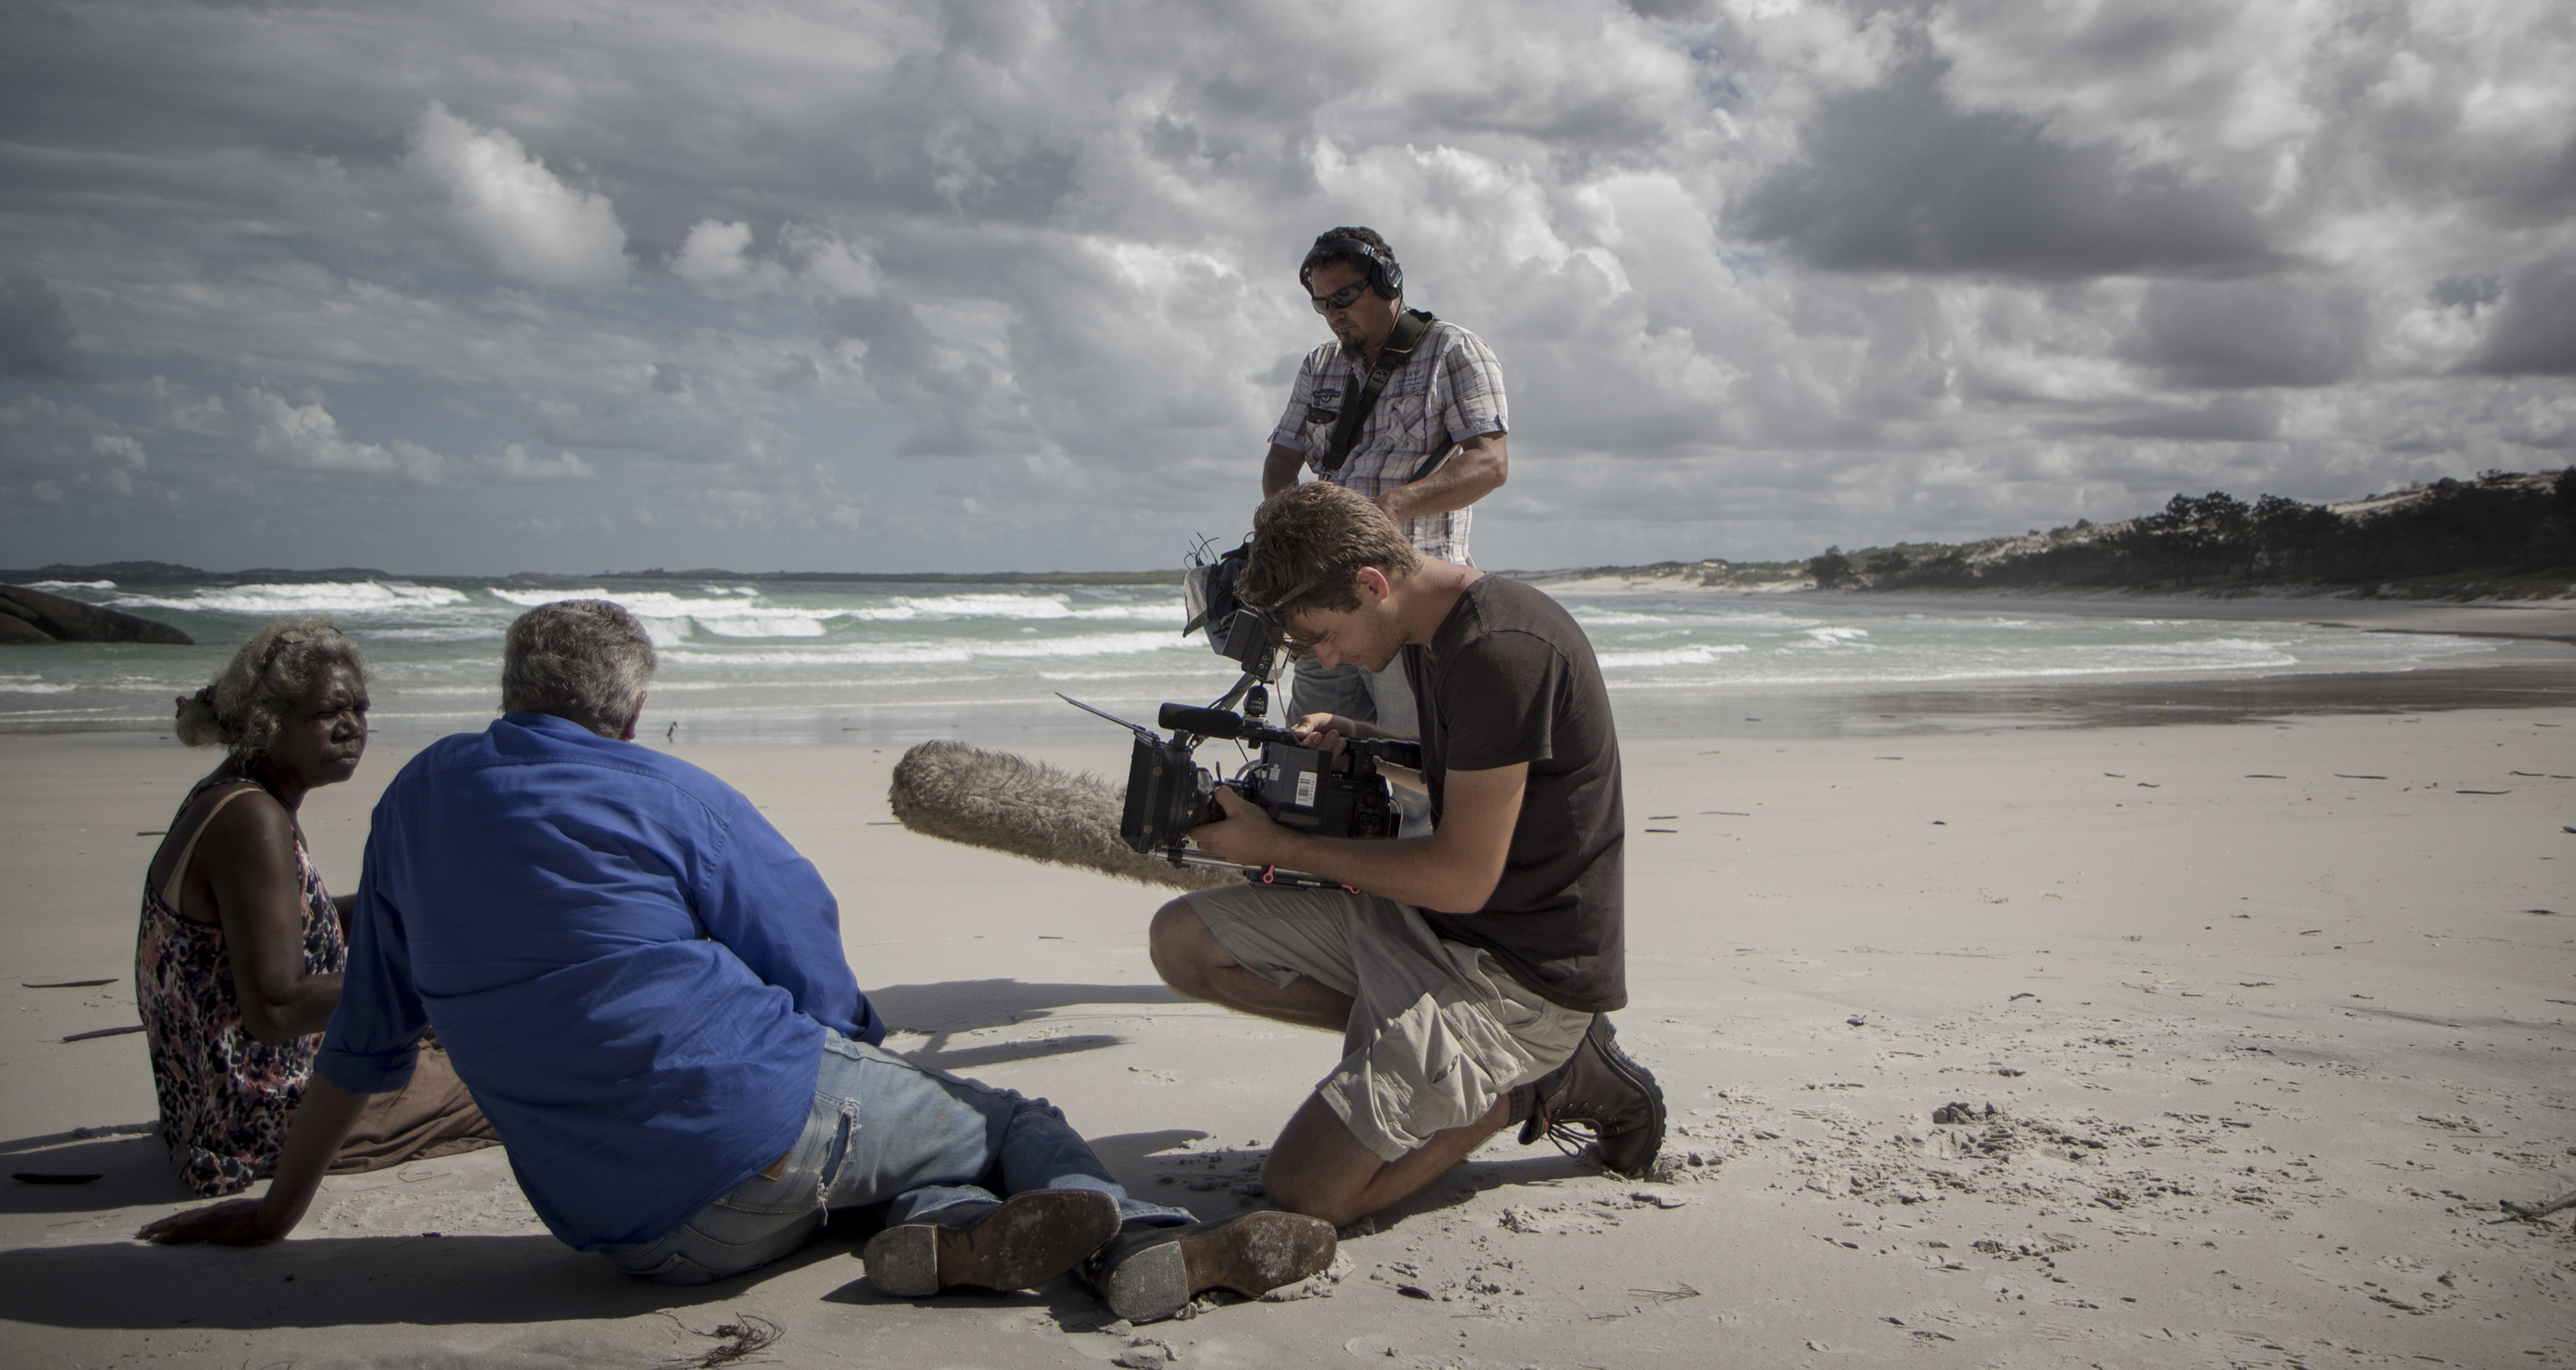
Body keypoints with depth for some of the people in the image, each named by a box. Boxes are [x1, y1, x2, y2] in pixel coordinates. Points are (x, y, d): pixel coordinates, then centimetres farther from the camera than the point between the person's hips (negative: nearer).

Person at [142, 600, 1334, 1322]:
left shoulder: (419, 797, 15)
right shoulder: (662, 792, 2)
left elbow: (365, 1034, 19)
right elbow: (818, 982, 1)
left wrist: (278, 1208, 30)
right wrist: (855, 1048, 23)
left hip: (622, 1226, 5)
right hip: (762, 1124, -5)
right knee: (1016, 1120, 15)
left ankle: (953, 1233, -14)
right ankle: (1149, 1247, -15)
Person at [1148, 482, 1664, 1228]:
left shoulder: (1501, 652, -24)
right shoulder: (1431, 629, 6)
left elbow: (1463, 878, -23)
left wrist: (1279, 846, -13)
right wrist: (1359, 740, 6)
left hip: (1519, 970, -10)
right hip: (1424, 920, 10)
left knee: (1305, 1191, -17)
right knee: (1184, 939, 2)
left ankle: (1530, 1078, 1)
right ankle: (1411, 1041, 1)